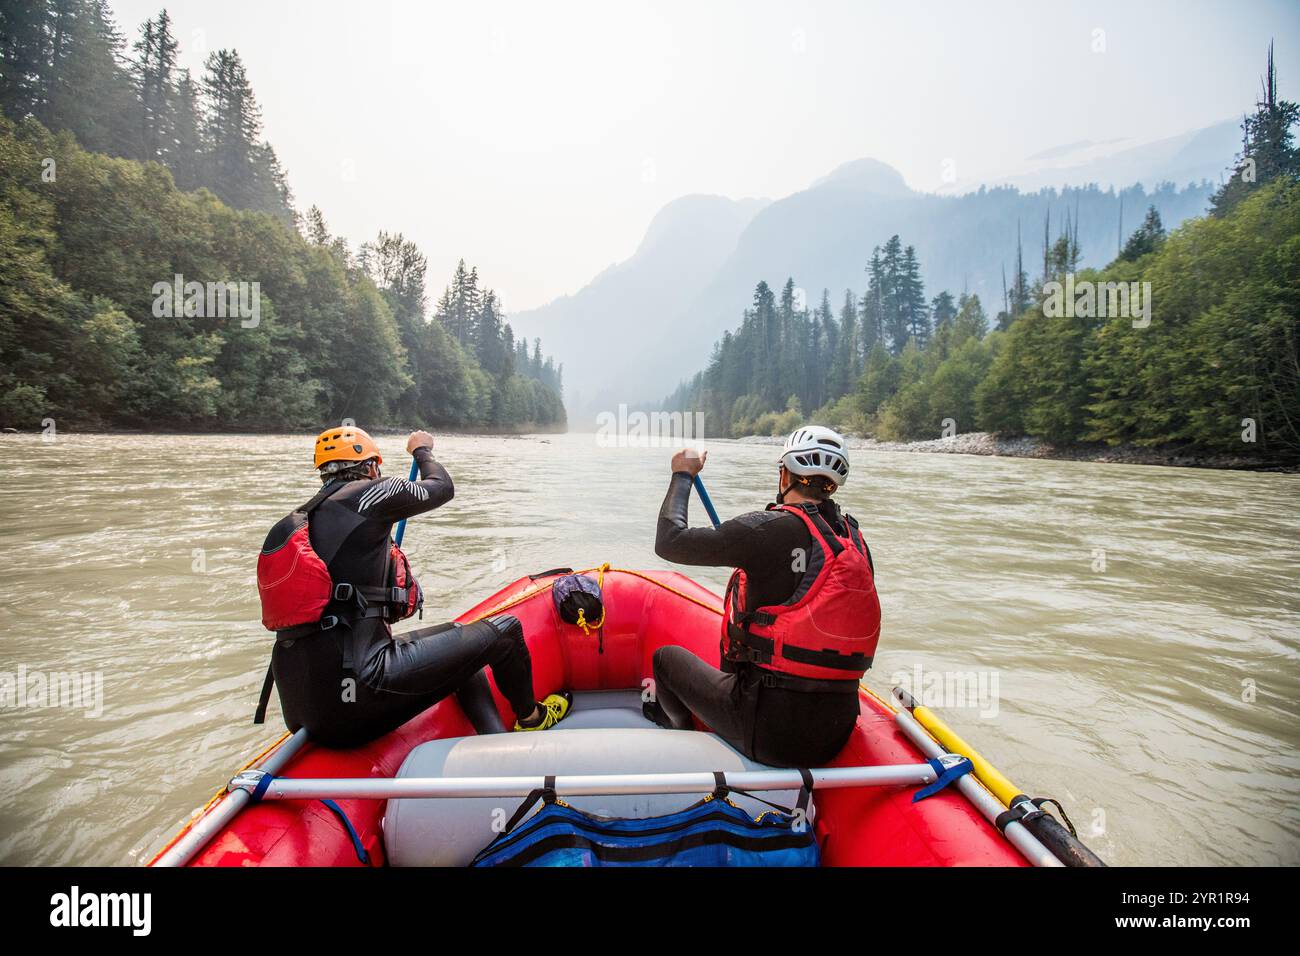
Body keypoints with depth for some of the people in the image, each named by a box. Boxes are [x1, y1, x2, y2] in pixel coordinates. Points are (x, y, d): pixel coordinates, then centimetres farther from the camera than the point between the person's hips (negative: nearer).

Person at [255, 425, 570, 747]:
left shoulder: (296, 523, 18)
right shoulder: (364, 493, -4)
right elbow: (441, 488, 12)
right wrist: (422, 451, 32)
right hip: (357, 682, -9)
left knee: (467, 661, 25)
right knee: (505, 630, 2)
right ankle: (530, 718, 27)